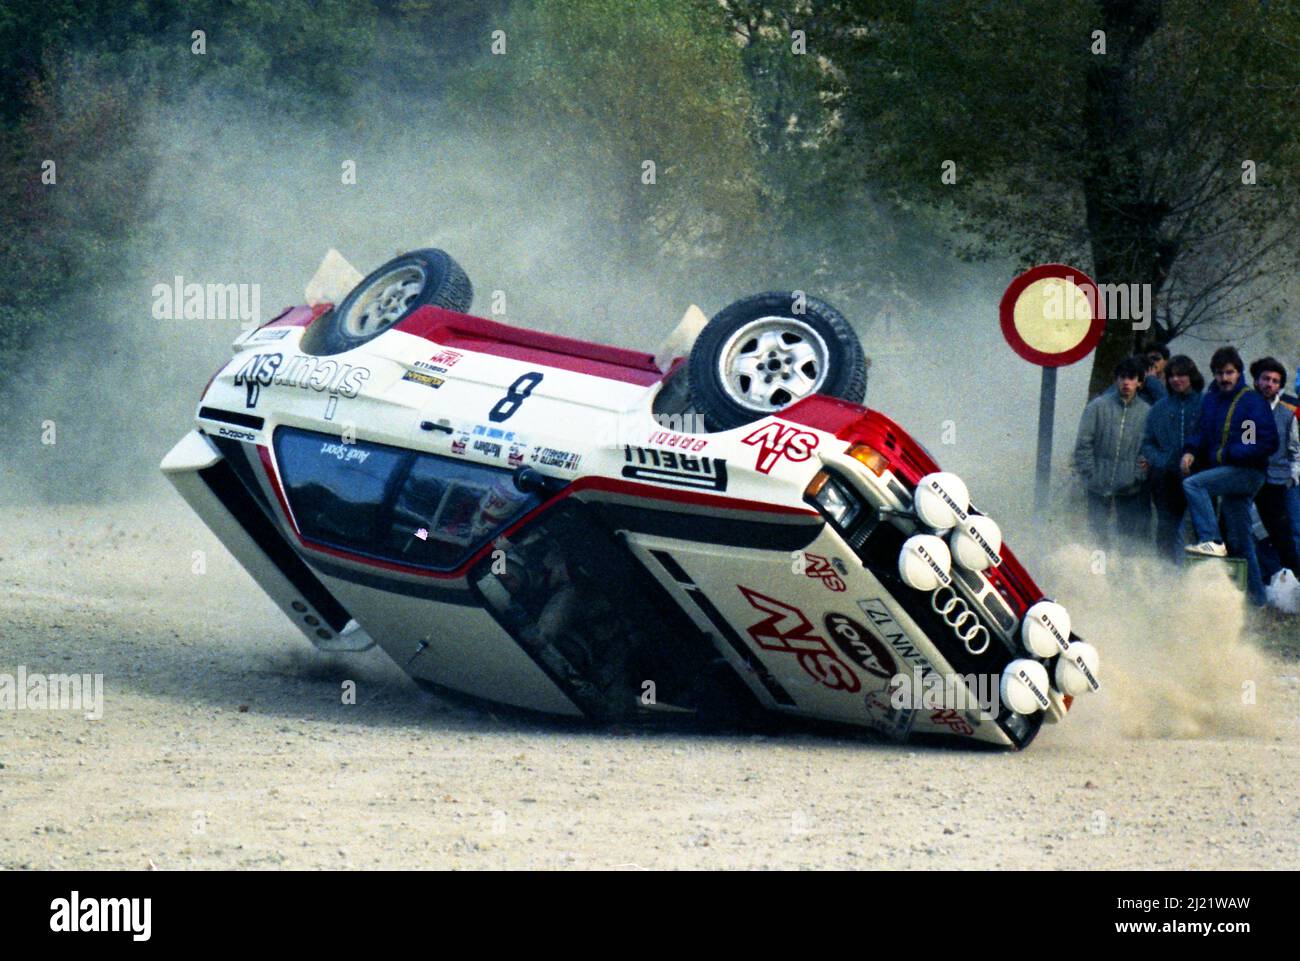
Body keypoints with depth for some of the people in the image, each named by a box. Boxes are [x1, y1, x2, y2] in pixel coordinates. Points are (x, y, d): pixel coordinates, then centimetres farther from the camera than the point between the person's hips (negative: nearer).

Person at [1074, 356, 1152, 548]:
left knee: (1134, 533, 1)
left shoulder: (1146, 412, 3)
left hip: (1131, 488, 0)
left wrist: (1140, 475, -9)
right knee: (1097, 531, 4)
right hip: (1099, 485, 0)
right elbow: (1083, 444, 0)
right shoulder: (1098, 406, 0)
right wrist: (1089, 473, -7)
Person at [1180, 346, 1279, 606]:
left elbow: (1268, 443, -14)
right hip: (1227, 473, 7)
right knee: (1240, 541, 10)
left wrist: (1228, 454, -17)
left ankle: (1212, 542, -28)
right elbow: (1202, 432, 19)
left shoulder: (1253, 402, -10)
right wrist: (1190, 450, -3)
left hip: (1248, 472, -7)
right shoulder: (1209, 400, 11)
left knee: (1193, 484, -25)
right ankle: (1255, 596, 16)